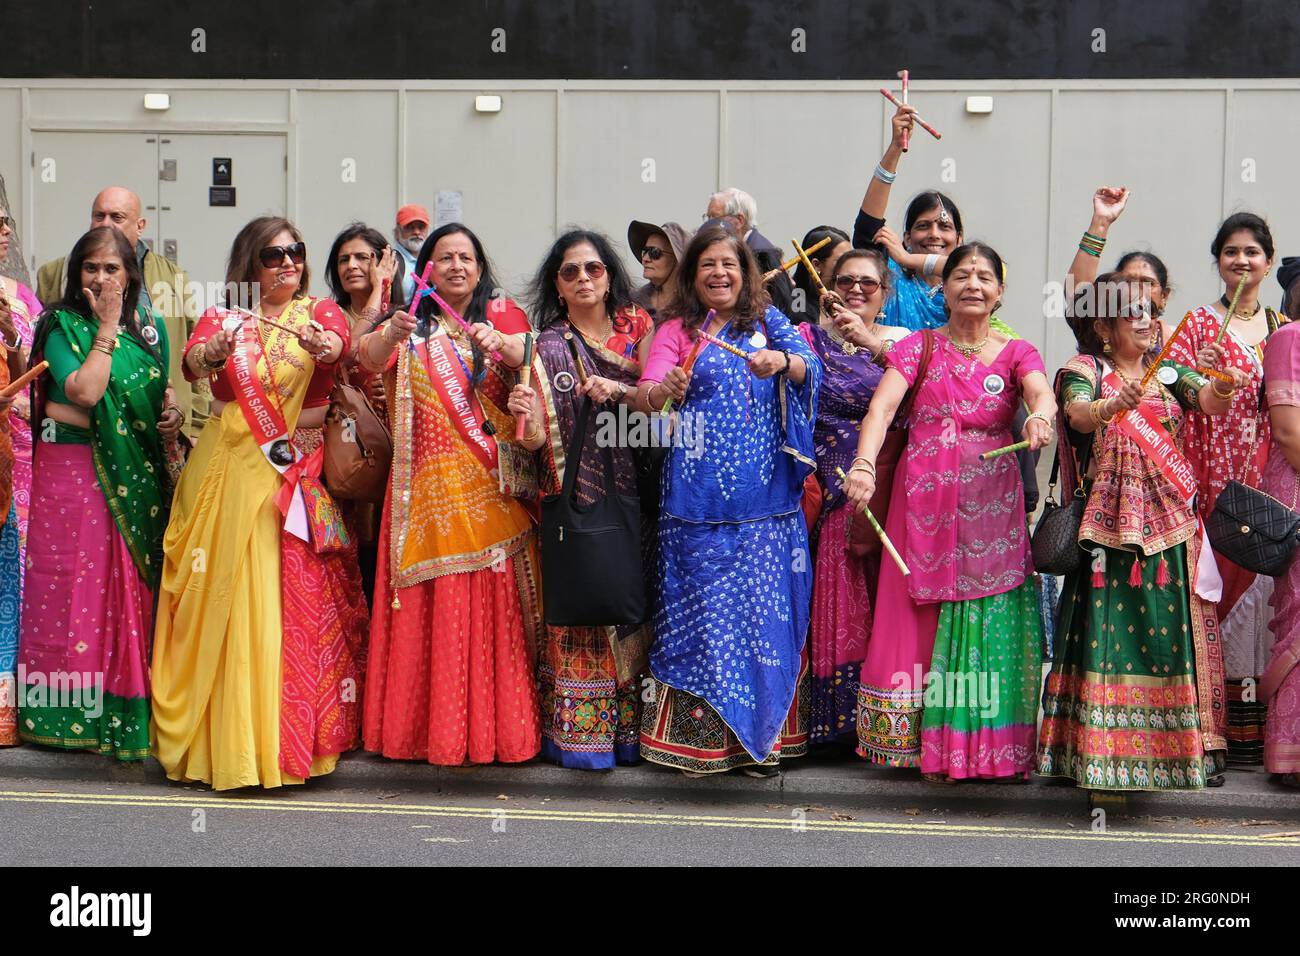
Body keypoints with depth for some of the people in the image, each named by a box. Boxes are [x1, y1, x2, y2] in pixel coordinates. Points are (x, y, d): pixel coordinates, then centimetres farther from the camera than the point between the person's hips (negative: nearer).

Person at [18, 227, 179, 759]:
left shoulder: (151, 327, 11)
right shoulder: (62, 326, -3)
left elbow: (163, 388, 23)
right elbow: (85, 391, -18)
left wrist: (172, 412, 1)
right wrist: (107, 327, -12)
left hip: (136, 475, 4)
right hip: (72, 469, -4)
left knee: (133, 586, 3)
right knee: (72, 580, -1)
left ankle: (127, 710, 10)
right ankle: (68, 713, 7)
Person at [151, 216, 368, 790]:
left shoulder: (320, 312, 9)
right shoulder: (224, 316, 9)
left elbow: (338, 341, -15)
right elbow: (192, 360, -12)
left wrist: (322, 344, -39)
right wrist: (214, 353, -35)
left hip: (300, 476, 0)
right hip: (229, 467, 0)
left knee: (300, 599, -5)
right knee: (223, 597, -3)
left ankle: (288, 738, 2)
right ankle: (220, 737, 4)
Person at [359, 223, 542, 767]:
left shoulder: (501, 314, 10)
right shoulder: (415, 324, 12)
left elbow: (528, 353, -12)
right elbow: (370, 359, -8)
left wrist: (498, 344, -34)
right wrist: (391, 336, -30)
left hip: (491, 490, -1)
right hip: (428, 490, 1)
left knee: (493, 603, -3)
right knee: (428, 607, -1)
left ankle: (496, 727, 3)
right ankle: (427, 729, 4)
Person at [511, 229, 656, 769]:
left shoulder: (637, 326, 11)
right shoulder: (549, 346, 1)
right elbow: (538, 438, -5)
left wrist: (618, 390, -18)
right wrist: (527, 417, -27)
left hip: (633, 496, 3)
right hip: (573, 495, -3)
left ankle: (628, 725, 10)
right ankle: (578, 730, 0)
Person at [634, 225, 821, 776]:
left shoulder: (767, 322, 12)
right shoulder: (677, 332, 5)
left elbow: (810, 368, -2)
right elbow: (643, 395, -8)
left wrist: (783, 361, -24)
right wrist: (661, 392, -32)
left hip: (766, 499, 2)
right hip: (699, 500, -1)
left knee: (766, 611, 1)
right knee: (704, 608, -1)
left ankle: (762, 737, 11)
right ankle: (700, 738, 8)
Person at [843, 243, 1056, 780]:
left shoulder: (1017, 353, 10)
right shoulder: (920, 346, 8)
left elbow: (1042, 393, -13)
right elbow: (881, 408, -8)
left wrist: (1040, 417, -38)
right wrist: (864, 464, -27)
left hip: (991, 509, 0)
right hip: (925, 503, 0)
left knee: (989, 624, -4)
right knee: (923, 623, -1)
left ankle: (990, 746, 2)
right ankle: (928, 746, 6)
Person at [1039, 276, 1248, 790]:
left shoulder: (1169, 372, 12)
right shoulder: (1086, 370, 1)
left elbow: (1209, 400, -6)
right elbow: (1077, 414, -20)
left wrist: (1221, 390, -30)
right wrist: (1112, 407, -41)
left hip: (1169, 522, 3)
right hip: (1110, 523, -3)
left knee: (1170, 627, 0)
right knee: (1107, 626, -7)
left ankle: (1175, 749, 5)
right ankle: (1101, 749, -4)